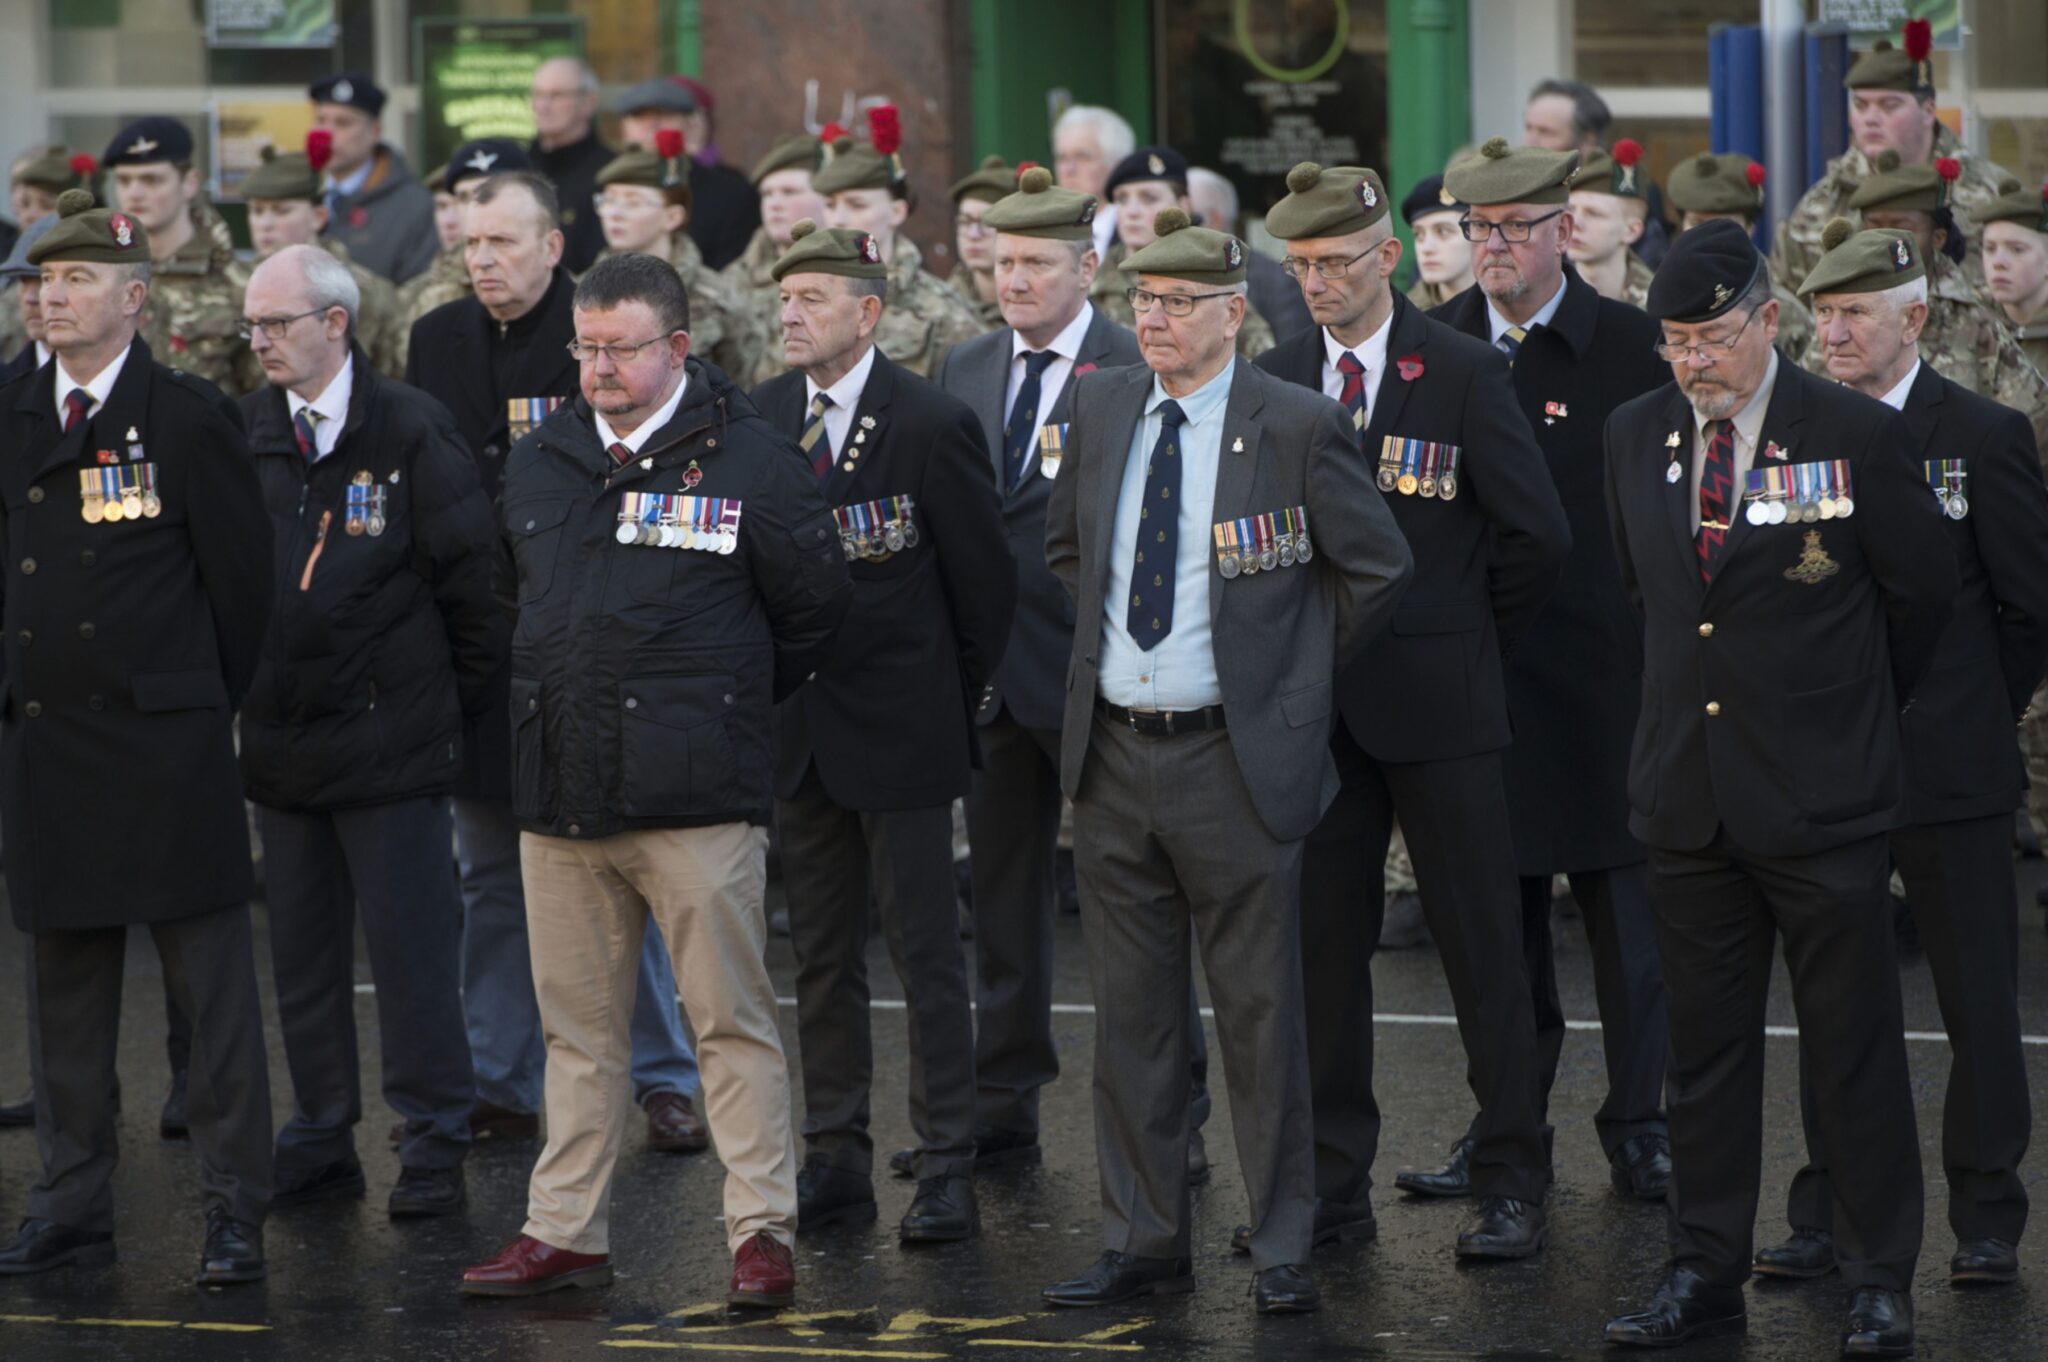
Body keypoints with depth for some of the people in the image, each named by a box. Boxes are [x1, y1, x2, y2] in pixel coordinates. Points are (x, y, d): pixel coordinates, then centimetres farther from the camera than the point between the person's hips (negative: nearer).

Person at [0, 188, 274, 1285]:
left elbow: (241, 576, -1)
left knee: (210, 982, -1)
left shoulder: (191, 417, -4)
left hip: (168, 744, -5)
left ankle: (234, 1213, 2)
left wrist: (203, 703, 2)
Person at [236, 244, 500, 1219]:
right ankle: (320, 1139, 19)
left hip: (390, 737, -5)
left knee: (410, 945, -1)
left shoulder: (411, 432, -8)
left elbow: (467, 580, -5)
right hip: (281, 738, 5)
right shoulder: (244, 434, 6)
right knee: (301, 951, 10)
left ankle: (434, 1142, 8)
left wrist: (450, 702, -2)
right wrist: (246, 697, 9)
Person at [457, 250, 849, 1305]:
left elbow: (811, 606, 4)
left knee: (732, 1021, -3)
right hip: (560, 788, 5)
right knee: (577, 1025, 10)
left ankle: (762, 1233, 2)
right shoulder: (538, 464, 12)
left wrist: (730, 705, 9)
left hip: (696, 793, -5)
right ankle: (565, 1230, 16)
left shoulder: (749, 461, -3)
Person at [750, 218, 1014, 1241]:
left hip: (902, 731, -5)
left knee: (926, 955, -1)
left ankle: (947, 1170, 4)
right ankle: (834, 1158, 18)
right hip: (800, 727, 5)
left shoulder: (934, 425, -10)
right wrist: (771, 688, 7)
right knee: (820, 954, 11)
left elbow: (985, 580, -5)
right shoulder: (762, 417, 5)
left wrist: (955, 700, 0)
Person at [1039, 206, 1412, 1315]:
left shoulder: (1295, 427, -9)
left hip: (1233, 758, -5)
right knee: (1129, 1014, 10)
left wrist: (1290, 671, 2)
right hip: (1113, 755, 5)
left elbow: (1376, 569, -1)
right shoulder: (1100, 407, 6)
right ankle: (1144, 1240, 19)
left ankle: (1282, 1249, 10)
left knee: (1261, 1014, 2)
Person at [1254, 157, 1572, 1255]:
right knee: (1323, 947, 7)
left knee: (1482, 948, 1)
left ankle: (1511, 1189, 6)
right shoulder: (1274, 380, 7)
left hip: (1435, 707, -4)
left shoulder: (1463, 373, -5)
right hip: (1315, 703, 4)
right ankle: (1332, 1184, 14)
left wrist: (1469, 641, 2)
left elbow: (1536, 534, -4)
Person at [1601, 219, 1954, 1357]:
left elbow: (1924, 592, 3)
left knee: (1854, 1048, 1)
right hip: (1687, 792, 4)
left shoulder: (1854, 435, -8)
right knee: (1705, 1046, 10)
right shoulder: (1636, 435, 6)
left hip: (1821, 795, -4)